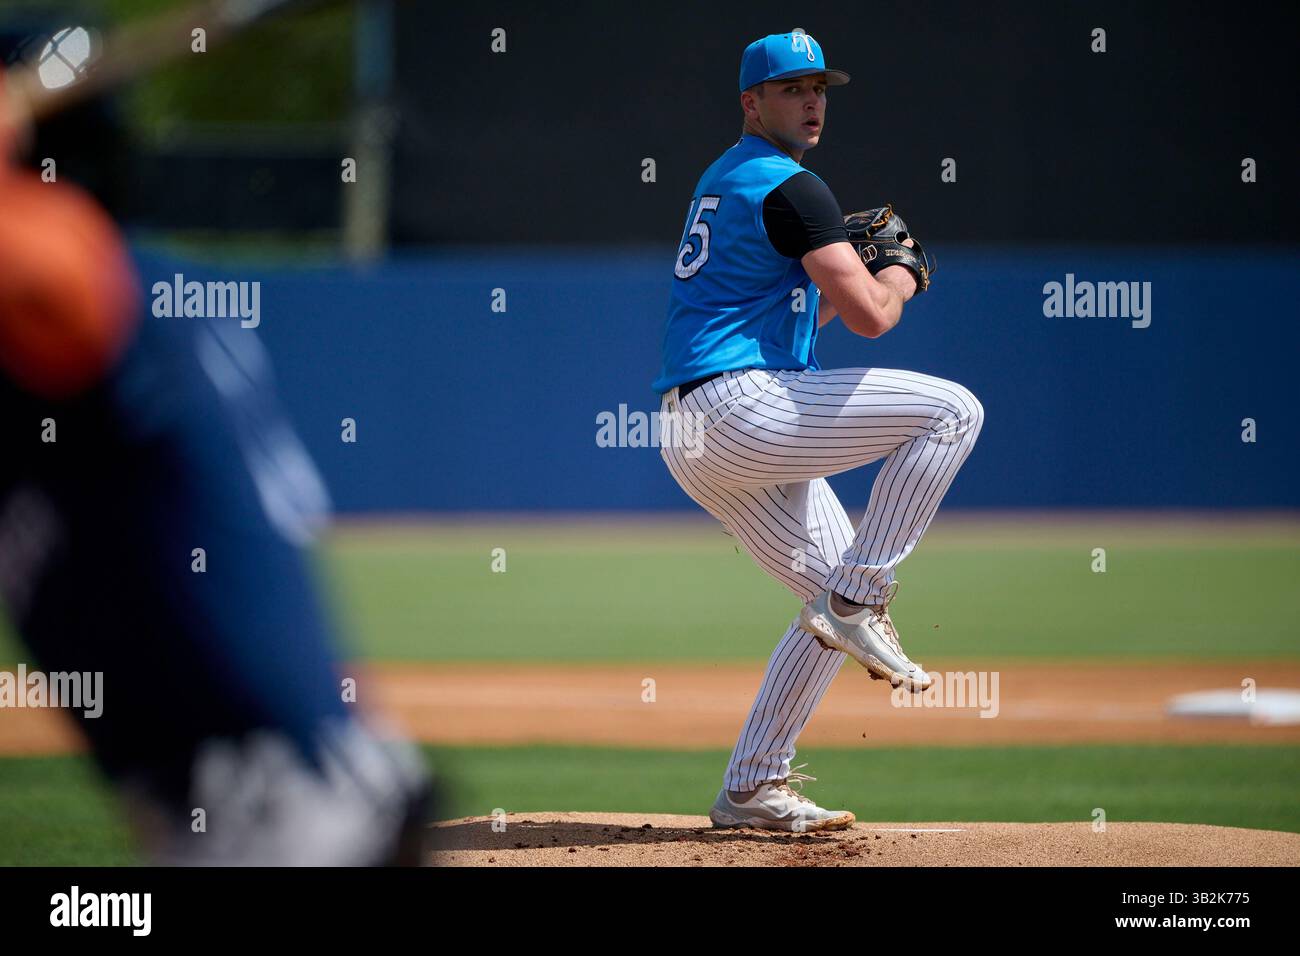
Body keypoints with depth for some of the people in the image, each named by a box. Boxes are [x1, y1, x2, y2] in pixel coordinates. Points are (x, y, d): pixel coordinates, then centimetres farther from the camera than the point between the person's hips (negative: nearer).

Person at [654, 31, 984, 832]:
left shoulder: (723, 180, 24)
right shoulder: (790, 186, -7)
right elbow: (870, 315, -15)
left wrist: (854, 271, 20)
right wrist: (898, 279, 6)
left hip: (692, 435, 10)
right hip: (737, 402, -10)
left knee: (837, 600, 14)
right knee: (952, 410, -13)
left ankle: (753, 790, 13)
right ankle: (858, 602, -13)